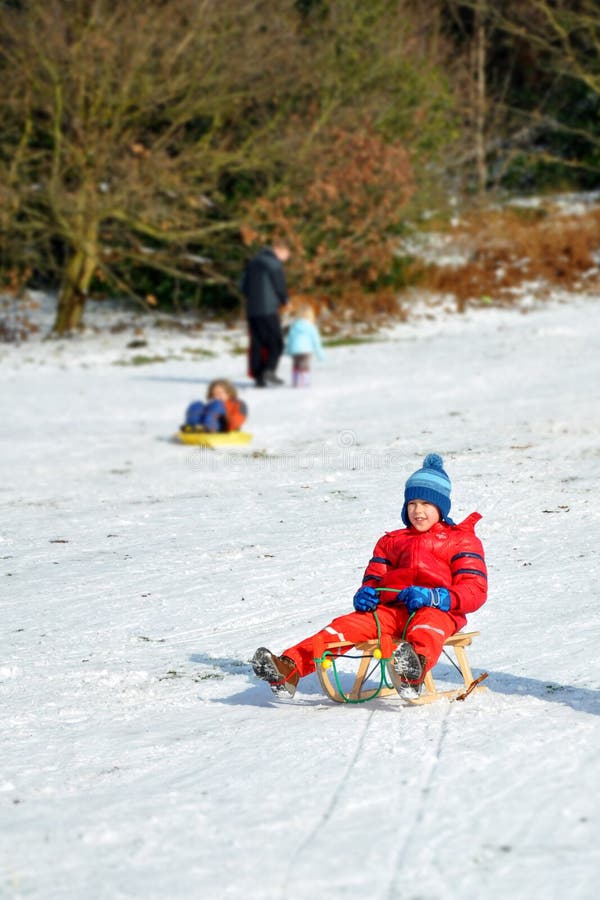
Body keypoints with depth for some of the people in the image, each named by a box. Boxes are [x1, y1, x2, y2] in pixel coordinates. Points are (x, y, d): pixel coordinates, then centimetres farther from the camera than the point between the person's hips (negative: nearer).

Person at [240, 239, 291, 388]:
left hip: (251, 310, 7)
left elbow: (243, 286, 17)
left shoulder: (254, 261, 15)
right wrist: (284, 300, 12)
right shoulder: (275, 264, -8)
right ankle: (269, 371, -17)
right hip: (268, 310, -7)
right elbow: (280, 287, -7)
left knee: (257, 344, 8)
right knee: (276, 343, -2)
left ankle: (258, 376, 5)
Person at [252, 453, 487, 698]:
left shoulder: (462, 540, 14)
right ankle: (290, 669, -42)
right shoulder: (391, 541, 30)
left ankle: (414, 671, -76)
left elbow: (476, 590, 2)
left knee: (427, 624, -41)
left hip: (438, 611, -5)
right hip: (393, 609, 5)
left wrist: (434, 597, -17)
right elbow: (374, 578, 29)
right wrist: (366, 593, 1)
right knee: (348, 624, -22)